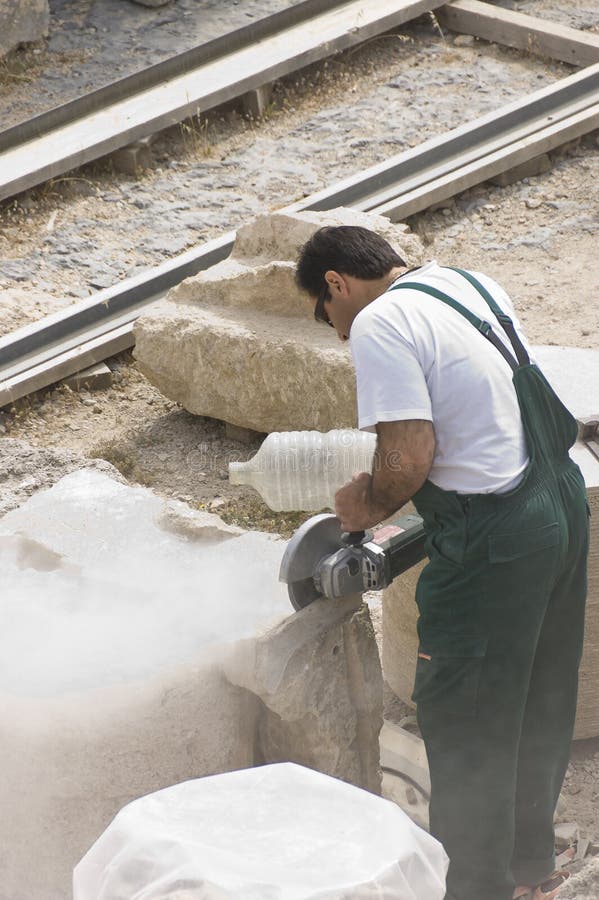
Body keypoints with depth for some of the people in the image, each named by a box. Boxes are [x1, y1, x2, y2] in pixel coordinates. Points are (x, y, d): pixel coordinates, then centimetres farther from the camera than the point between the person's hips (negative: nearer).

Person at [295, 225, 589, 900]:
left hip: (494, 541, -9)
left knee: (464, 724, 5)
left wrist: (368, 506, -2)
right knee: (539, 705, 23)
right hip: (561, 502, 9)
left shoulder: (379, 324, -15)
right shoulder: (472, 284, 12)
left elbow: (408, 460, -23)